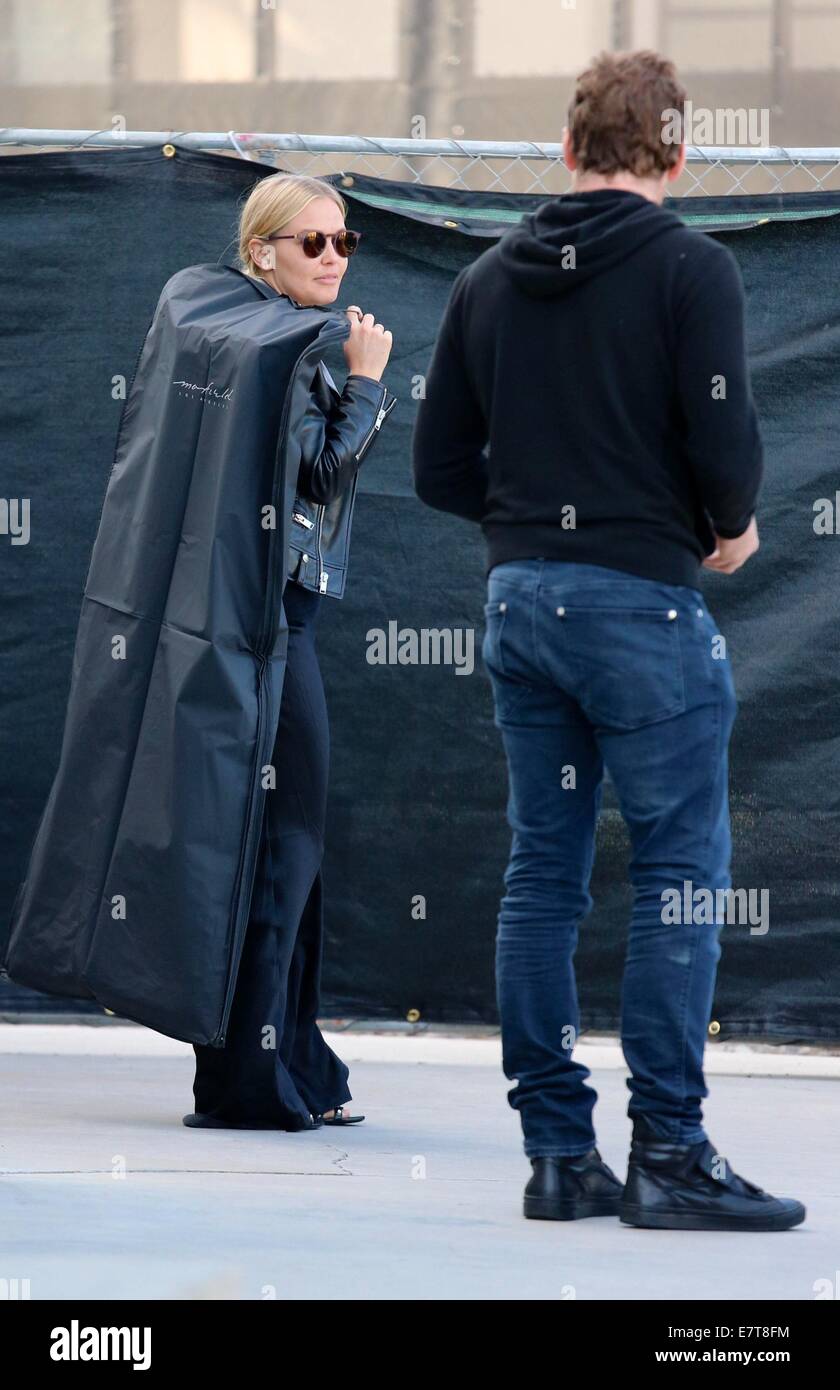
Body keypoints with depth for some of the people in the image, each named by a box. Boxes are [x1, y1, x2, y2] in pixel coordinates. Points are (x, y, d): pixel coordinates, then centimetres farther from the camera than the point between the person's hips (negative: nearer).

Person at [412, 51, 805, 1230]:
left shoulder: (488, 279, 10)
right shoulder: (689, 267, -7)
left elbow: (441, 469, 11)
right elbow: (724, 437, -15)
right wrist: (731, 527, 3)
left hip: (521, 601, 6)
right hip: (644, 602, -6)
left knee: (543, 876, 9)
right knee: (680, 877, -2)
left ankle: (558, 1153, 10)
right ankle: (668, 1154, -4)